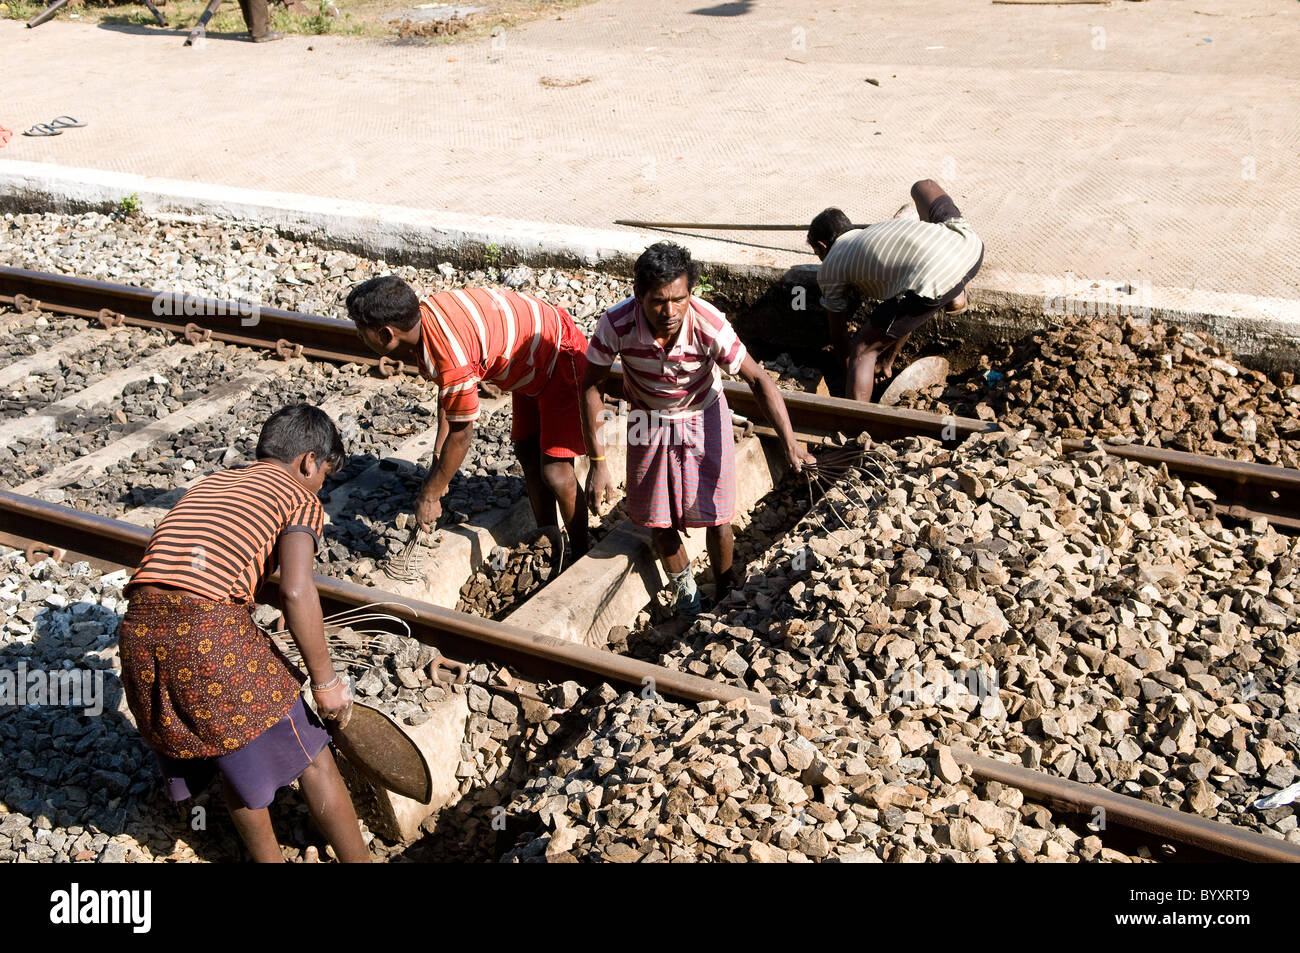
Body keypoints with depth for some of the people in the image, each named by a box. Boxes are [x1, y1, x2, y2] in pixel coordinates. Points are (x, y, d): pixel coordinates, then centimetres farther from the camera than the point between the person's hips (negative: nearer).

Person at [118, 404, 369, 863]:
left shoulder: (208, 484, 25)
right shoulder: (301, 501, 5)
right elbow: (296, 589, -12)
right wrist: (326, 681, -5)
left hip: (139, 634, 7)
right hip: (212, 632, -7)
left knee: (241, 763, 26)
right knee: (309, 757, 12)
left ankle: (269, 859, 40)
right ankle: (359, 860, 23)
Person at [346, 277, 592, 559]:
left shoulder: (451, 357, -37)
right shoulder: (421, 313, -9)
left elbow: (461, 435, -24)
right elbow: (447, 394, 6)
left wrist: (429, 496, -11)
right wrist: (438, 458, 9)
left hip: (562, 360, -10)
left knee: (555, 470, -11)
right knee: (527, 455, 17)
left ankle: (580, 557, 9)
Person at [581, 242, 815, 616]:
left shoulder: (709, 326, -33)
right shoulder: (617, 324, -31)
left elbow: (758, 379, -21)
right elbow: (591, 386, -18)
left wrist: (790, 444, -29)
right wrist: (598, 462, -19)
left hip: (704, 417, -1)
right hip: (650, 423, 1)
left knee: (717, 519, 1)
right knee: (660, 522, 7)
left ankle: (726, 594, 29)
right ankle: (686, 593, 35)